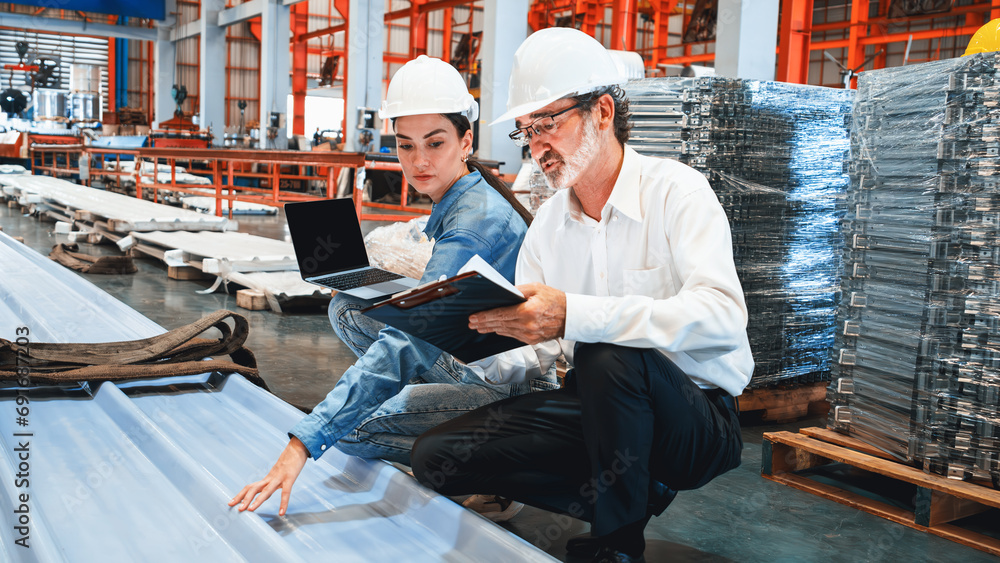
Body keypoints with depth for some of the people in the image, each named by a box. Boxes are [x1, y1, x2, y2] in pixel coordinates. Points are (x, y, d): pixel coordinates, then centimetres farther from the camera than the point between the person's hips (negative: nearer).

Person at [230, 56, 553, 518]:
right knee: (349, 310, 6)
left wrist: (304, 442, -37)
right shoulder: (459, 202, 4)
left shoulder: (478, 220, -26)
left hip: (514, 389, -9)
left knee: (348, 428, -16)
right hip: (474, 359, 10)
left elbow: (405, 345, -35)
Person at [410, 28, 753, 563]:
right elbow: (536, 349, 7)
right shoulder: (546, 224, 6)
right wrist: (477, 357, -16)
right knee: (435, 456, -8)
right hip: (601, 407, 6)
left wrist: (574, 315, -40)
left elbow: (722, 317, -31)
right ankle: (636, 493, 0)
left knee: (609, 357, -38)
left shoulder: (675, 191, -13)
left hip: (697, 419, -6)